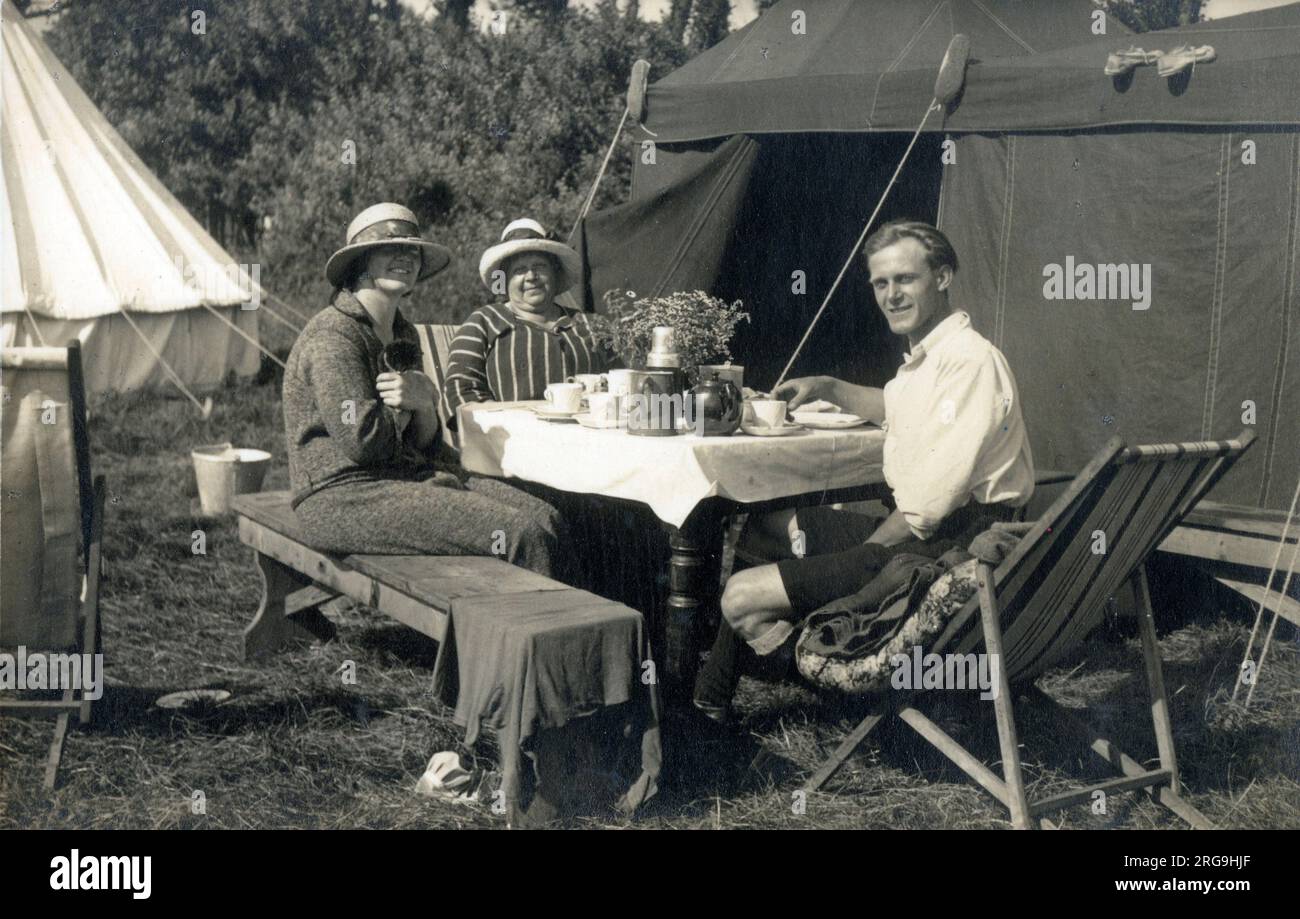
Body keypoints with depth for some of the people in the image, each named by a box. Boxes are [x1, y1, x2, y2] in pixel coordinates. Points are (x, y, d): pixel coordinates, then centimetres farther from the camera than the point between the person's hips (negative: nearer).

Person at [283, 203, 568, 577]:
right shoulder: (332, 336, -9)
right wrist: (405, 402, 0)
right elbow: (363, 442, -18)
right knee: (518, 534, -22)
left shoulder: (402, 334, 19)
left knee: (546, 520, -11)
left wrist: (424, 404, -5)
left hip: (407, 476, 9)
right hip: (343, 497, -9)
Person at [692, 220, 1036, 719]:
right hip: (908, 526, 11)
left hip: (943, 548, -11)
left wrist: (863, 552, -13)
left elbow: (929, 505, -23)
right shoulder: (926, 354, 13)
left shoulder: (970, 361, -18)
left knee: (742, 597, -17)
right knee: (758, 528, 18)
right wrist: (829, 388, 25)